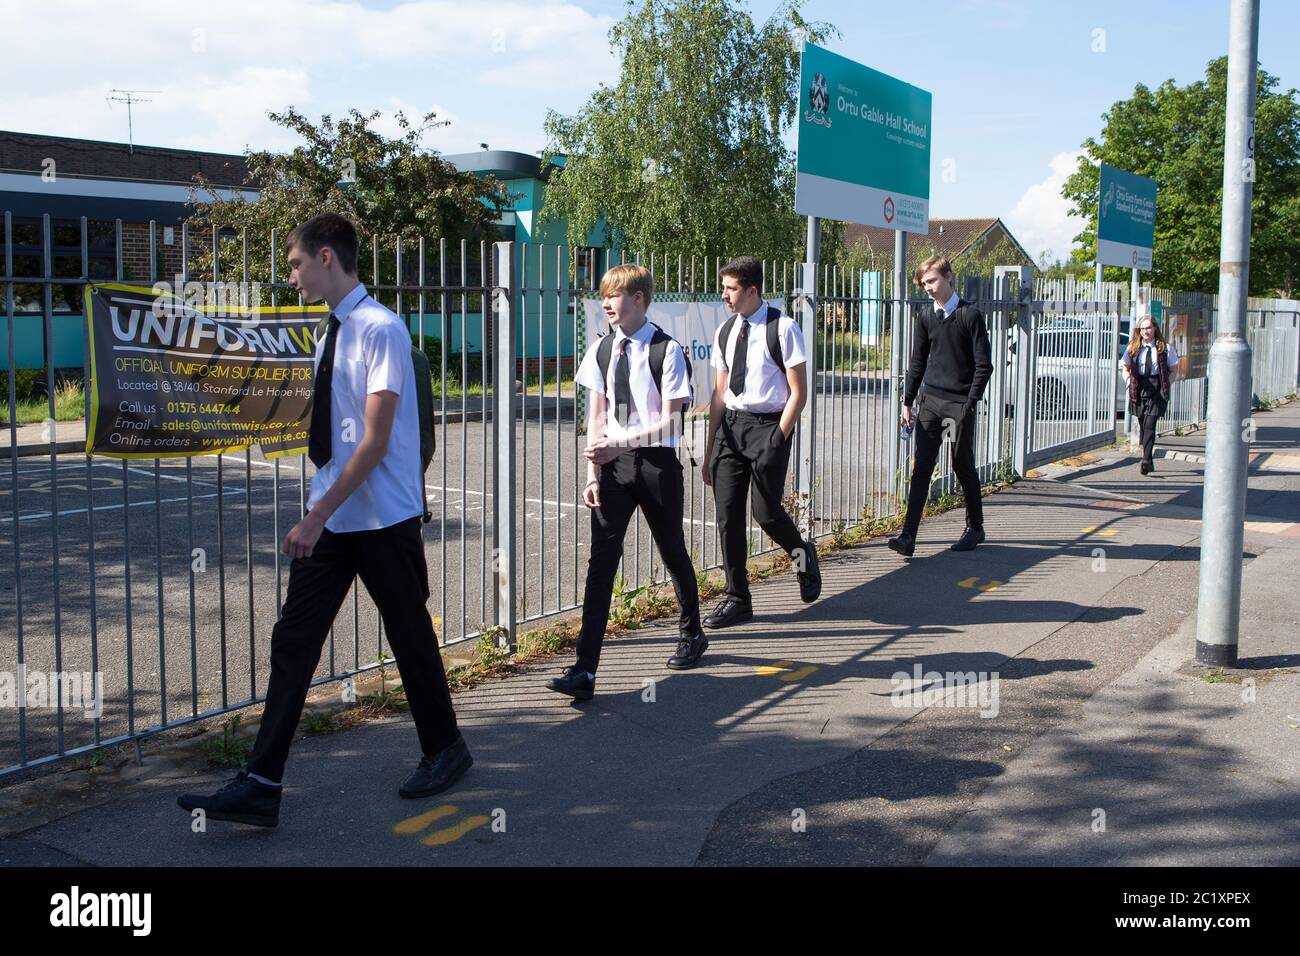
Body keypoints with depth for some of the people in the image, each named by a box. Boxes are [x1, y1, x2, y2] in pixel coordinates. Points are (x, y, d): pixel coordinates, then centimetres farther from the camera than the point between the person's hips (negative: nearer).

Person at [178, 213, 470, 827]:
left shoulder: (381, 330, -16)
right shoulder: (332, 333, 10)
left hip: (383, 521, -8)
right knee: (293, 642, 3)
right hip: (329, 519, 8)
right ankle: (261, 787, 7)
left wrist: (318, 515, -23)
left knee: (410, 636, 9)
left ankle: (444, 749, 32)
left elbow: (375, 442, -21)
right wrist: (317, 515, 15)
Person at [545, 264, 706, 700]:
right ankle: (584, 670, -9)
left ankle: (692, 634, 41)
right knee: (601, 559, -6)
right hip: (613, 465, 4)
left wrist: (619, 443, -24)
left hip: (656, 463, -3)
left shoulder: (667, 350, -10)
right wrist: (593, 475, 0)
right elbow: (597, 417, 6)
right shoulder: (602, 350, 6)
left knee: (673, 551, 14)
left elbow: (667, 421, -14)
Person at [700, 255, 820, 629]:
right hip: (730, 425, 6)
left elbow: (798, 392, -7)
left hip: (769, 425, -6)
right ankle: (737, 599, 13)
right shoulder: (725, 332, 10)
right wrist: (709, 449, 13)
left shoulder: (783, 329, -8)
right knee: (727, 513, 3)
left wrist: (778, 438, -13)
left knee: (766, 510, -6)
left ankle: (803, 556, 28)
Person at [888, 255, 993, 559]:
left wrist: (970, 403, -12)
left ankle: (975, 528, 27)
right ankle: (908, 536, -9)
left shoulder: (969, 315, -5)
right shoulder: (925, 316, 9)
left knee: (963, 466, 8)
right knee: (921, 468, -4)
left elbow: (983, 365, -5)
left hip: (960, 403, -4)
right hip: (930, 400, 4)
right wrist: (907, 402, 11)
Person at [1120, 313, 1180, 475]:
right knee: (1142, 426, 7)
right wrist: (1129, 382, 7)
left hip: (1157, 391, -3)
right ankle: (1148, 462, 18)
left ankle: (1146, 460, -21)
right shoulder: (1133, 348, 8)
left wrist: (1166, 385, -2)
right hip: (1138, 391, 3)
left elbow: (1173, 369, 9)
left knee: (1150, 425, -15)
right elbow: (1125, 367, 21)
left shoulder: (1164, 348, 2)